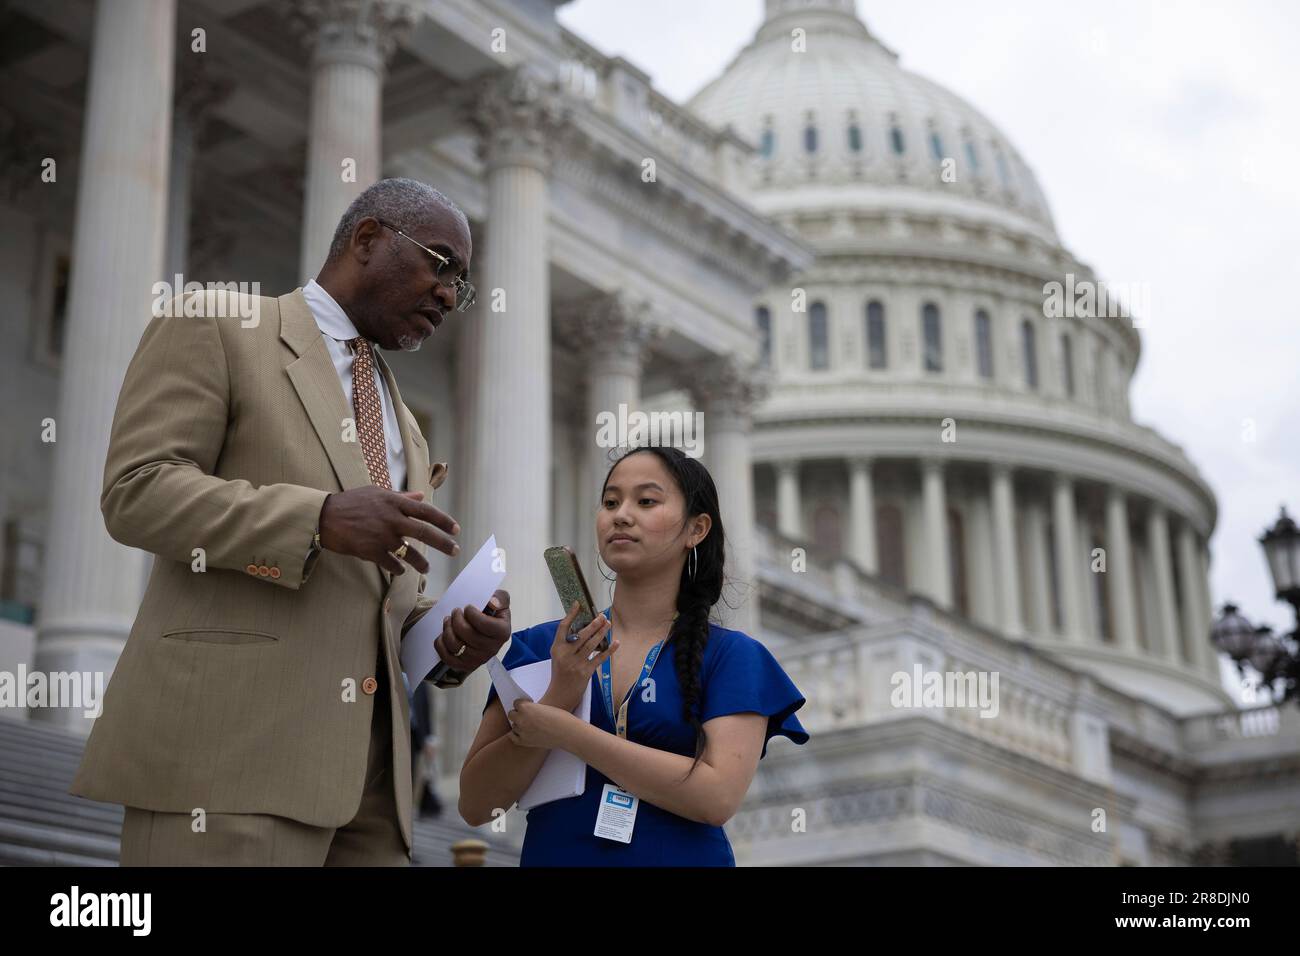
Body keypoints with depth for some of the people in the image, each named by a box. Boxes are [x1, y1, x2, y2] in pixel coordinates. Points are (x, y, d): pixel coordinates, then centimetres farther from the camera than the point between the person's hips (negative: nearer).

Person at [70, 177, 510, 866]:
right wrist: (320, 517, -19)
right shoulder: (213, 326, 5)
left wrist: (447, 639, 3)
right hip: (230, 739, -7)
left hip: (365, 762, 7)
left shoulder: (403, 425, 26)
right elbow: (136, 491, -8)